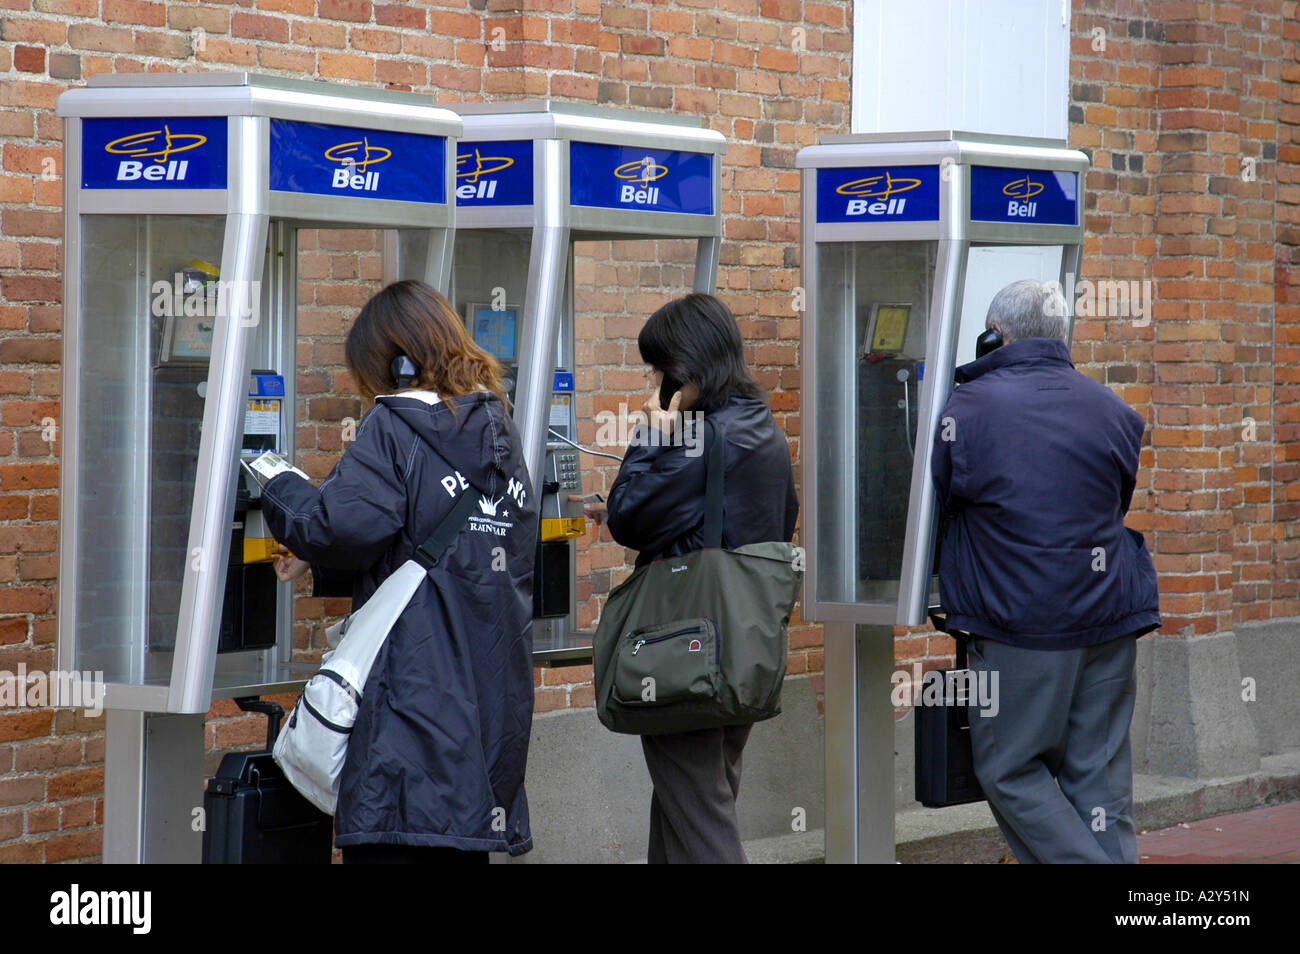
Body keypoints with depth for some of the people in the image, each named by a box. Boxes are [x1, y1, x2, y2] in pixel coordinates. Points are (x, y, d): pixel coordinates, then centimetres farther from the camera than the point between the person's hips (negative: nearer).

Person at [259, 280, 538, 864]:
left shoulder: (393, 427, -7)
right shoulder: (501, 434, 17)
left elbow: (346, 526, -19)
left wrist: (280, 488, 1)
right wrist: (320, 569, 25)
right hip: (493, 702, 8)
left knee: (386, 841, -5)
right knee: (460, 848, 12)